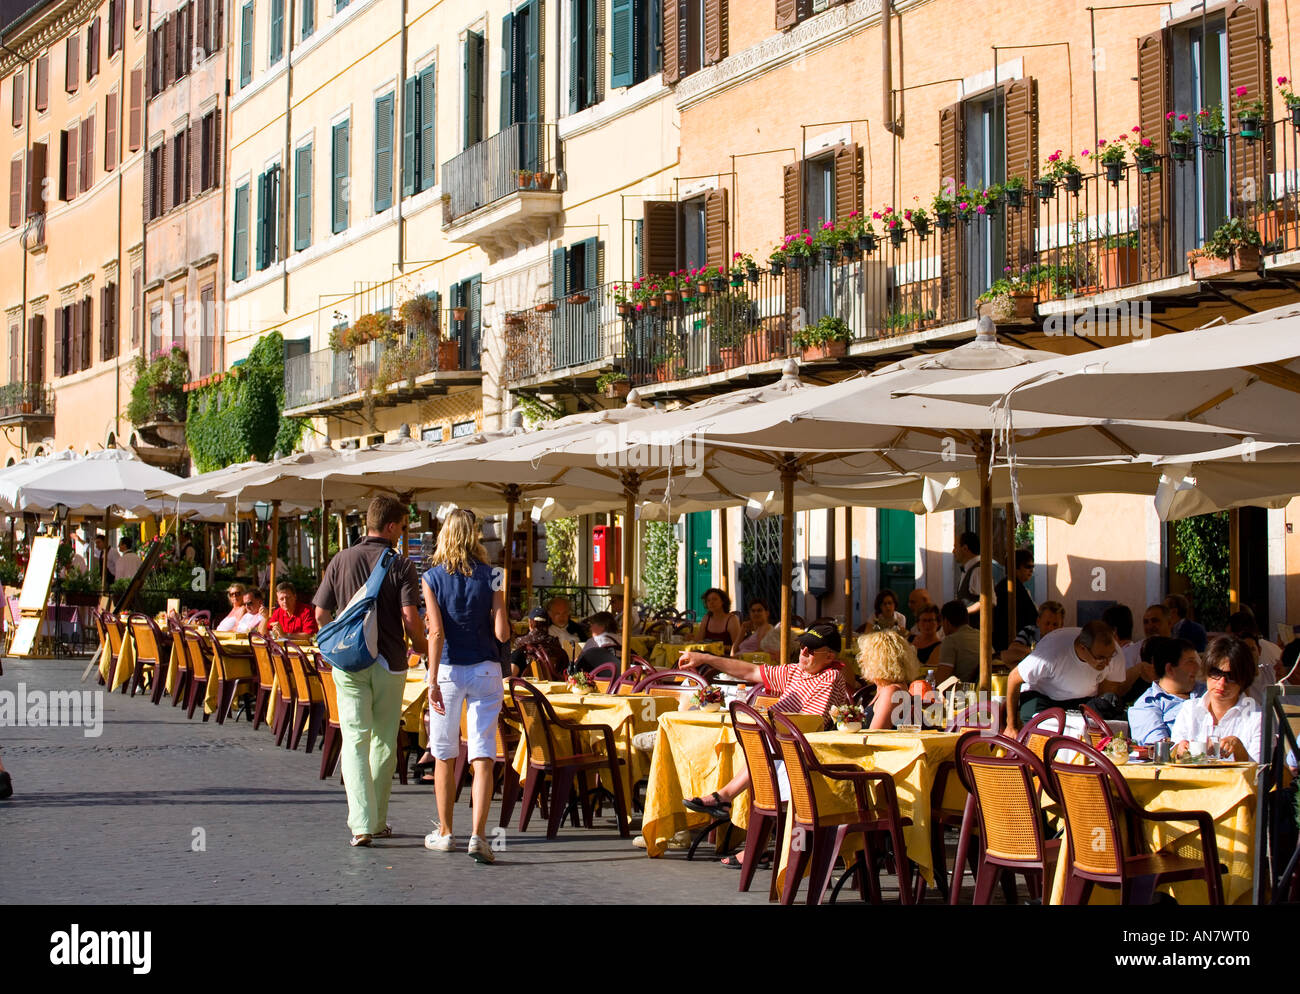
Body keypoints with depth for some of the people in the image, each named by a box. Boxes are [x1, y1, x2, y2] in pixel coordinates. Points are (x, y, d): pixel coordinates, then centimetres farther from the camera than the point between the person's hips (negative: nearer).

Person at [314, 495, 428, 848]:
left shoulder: (341, 560, 2)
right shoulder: (400, 565, -7)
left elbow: (321, 614, 4)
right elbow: (410, 617, -14)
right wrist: (421, 646, 5)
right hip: (389, 662, -1)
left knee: (355, 740, -1)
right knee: (384, 742, 13)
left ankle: (361, 823, -14)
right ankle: (377, 822, 20)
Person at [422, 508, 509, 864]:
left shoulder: (433, 577, -5)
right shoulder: (489, 576, -3)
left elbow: (437, 633, -12)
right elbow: (502, 633, -7)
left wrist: (433, 680, -12)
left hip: (448, 670, 0)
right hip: (485, 671, 0)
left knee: (445, 756, 14)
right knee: (483, 757, -3)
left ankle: (444, 832, 23)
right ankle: (478, 834, -13)